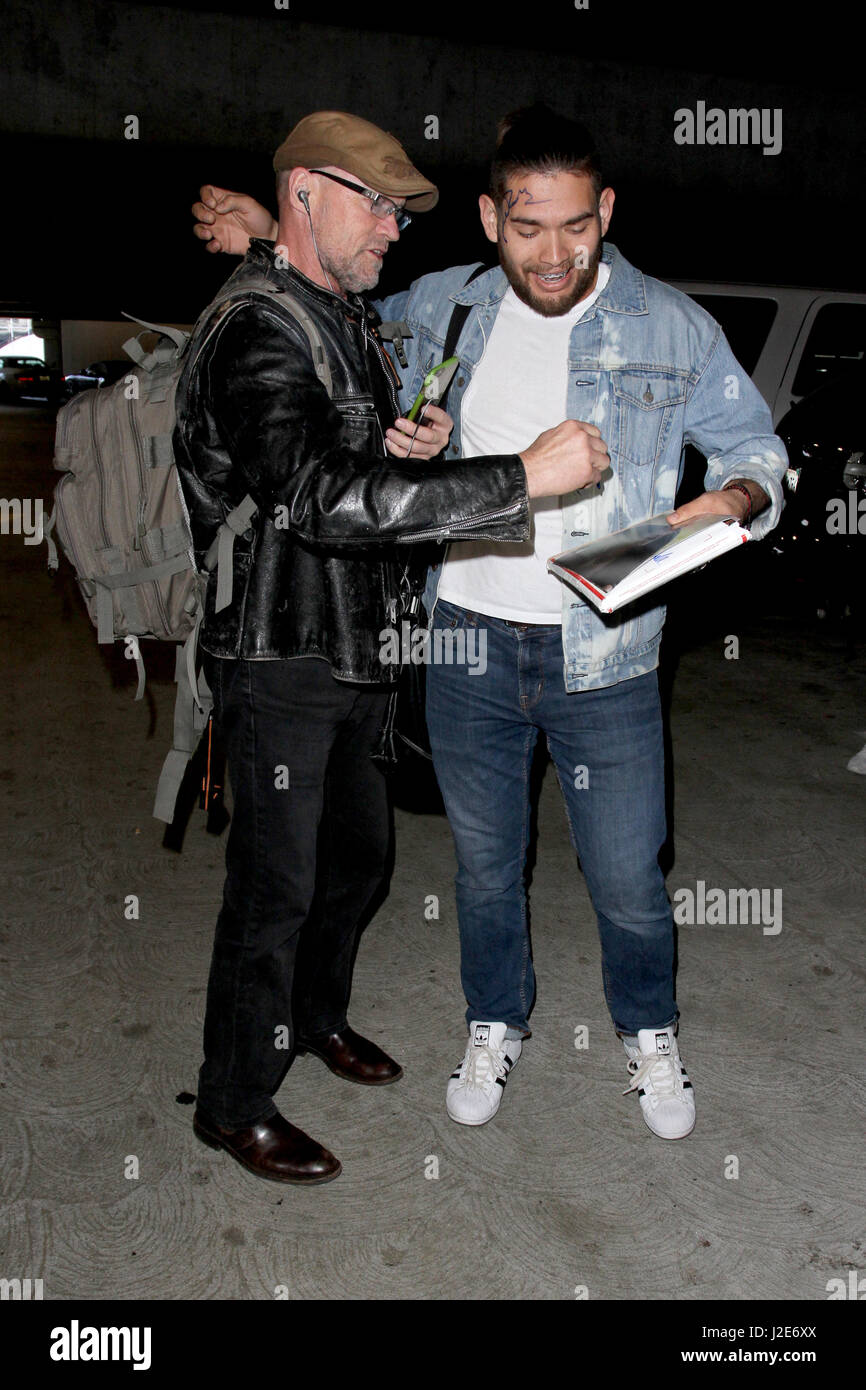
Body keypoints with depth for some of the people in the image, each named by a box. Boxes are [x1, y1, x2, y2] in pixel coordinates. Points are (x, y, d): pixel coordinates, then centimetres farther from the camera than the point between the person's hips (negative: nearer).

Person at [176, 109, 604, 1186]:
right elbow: (317, 494, -36)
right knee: (276, 886, 2)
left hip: (354, 649, 9)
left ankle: (316, 1015, 45)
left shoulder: (349, 315, 14)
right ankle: (233, 1105, 23)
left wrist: (421, 446, -4)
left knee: (357, 851, 21)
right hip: (279, 661, -9)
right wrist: (523, 474, -37)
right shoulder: (255, 330, -19)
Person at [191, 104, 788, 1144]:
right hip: (467, 641, 2)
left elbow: (756, 446, 6)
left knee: (627, 877, 8)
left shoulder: (671, 327, -2)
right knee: (485, 862, 17)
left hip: (604, 657, -1)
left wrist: (735, 497, -17)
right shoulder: (440, 307, 4)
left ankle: (649, 1037, 38)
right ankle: (495, 1027, 42)